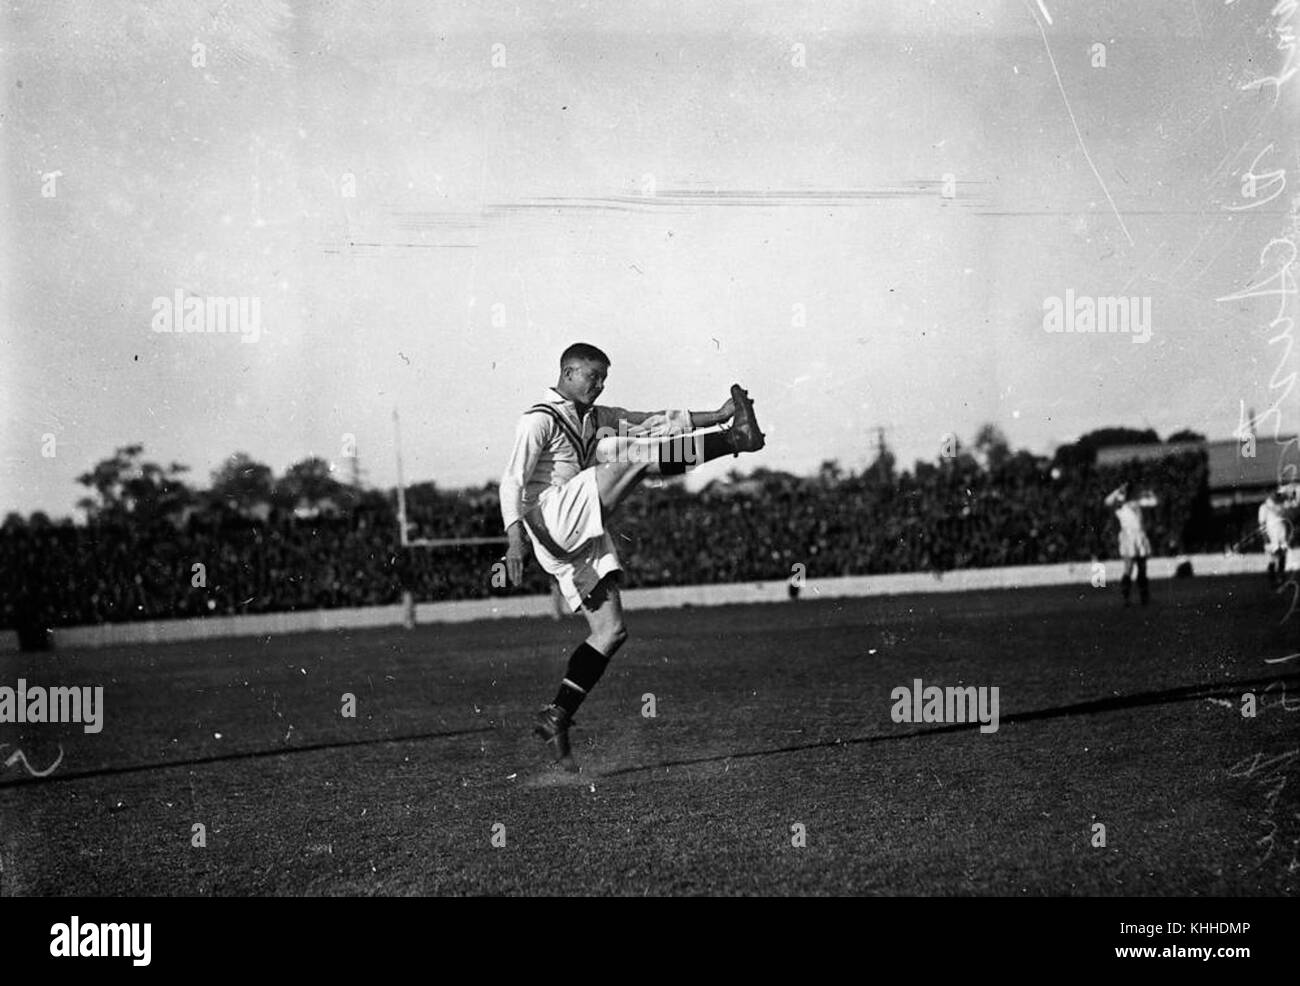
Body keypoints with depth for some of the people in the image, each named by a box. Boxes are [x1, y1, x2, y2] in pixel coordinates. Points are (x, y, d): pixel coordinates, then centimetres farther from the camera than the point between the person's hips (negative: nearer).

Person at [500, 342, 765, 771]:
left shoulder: (593, 418, 22)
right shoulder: (540, 420, -4)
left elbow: (649, 422, 18)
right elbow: (513, 481, -13)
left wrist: (716, 415, 8)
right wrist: (515, 537, -28)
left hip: (583, 538, 9)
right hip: (552, 521, -9)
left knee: (610, 631, 1)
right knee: (632, 456, -18)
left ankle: (557, 717, 0)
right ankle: (736, 439, -16)